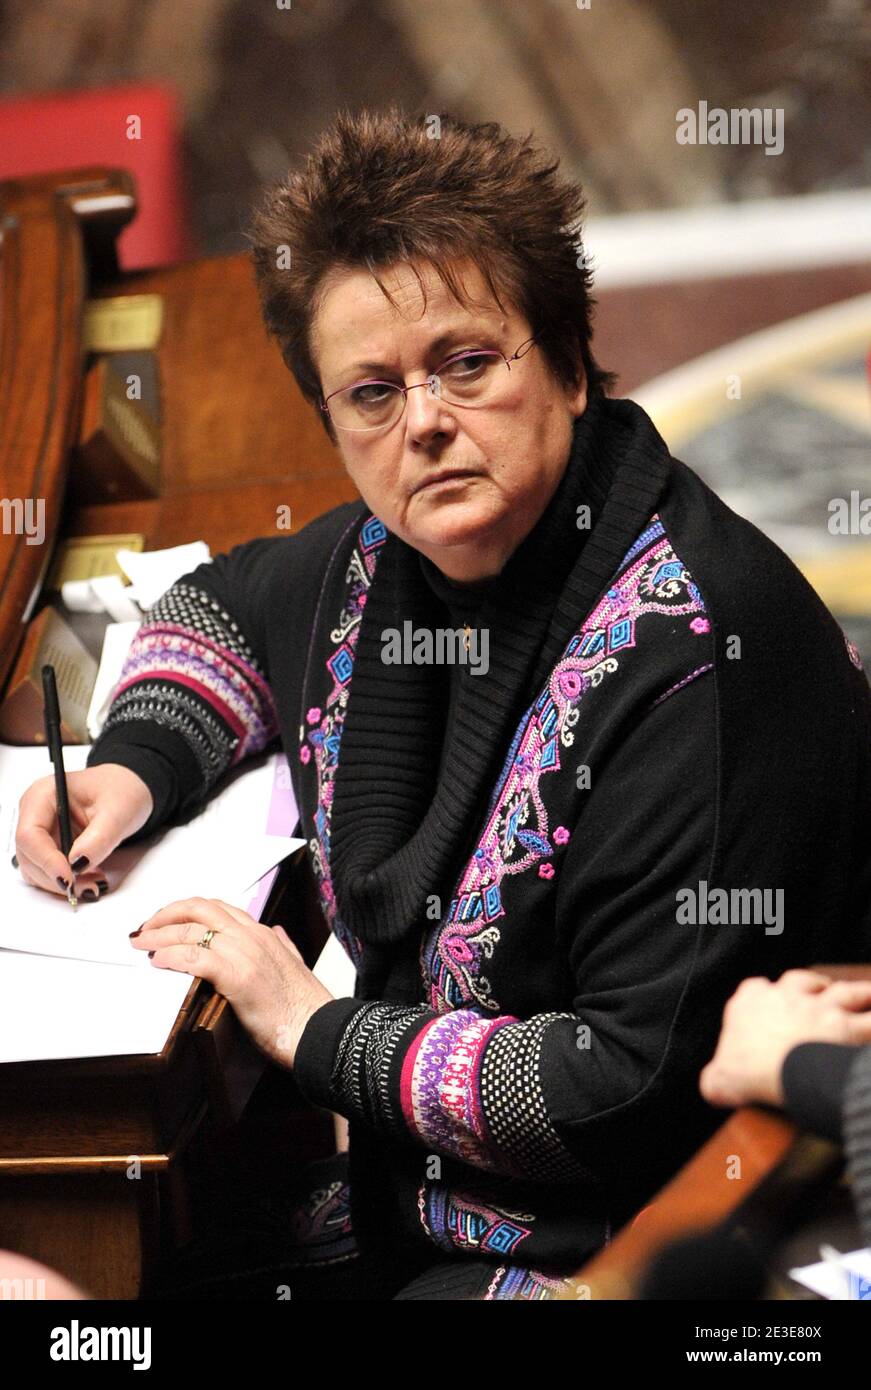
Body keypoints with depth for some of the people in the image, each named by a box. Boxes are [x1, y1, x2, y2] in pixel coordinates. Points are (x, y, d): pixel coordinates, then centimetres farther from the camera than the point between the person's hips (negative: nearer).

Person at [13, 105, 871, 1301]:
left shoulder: (694, 647, -26)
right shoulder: (393, 555, 0)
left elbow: (650, 1088, -28)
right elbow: (224, 608, 24)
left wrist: (317, 1032, -19)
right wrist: (133, 767, 4)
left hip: (616, 1243, -8)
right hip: (416, 1193, 8)